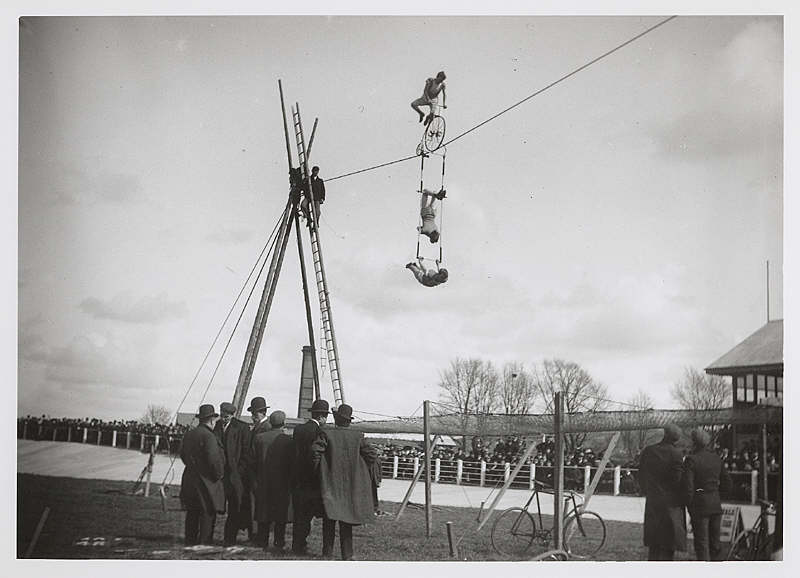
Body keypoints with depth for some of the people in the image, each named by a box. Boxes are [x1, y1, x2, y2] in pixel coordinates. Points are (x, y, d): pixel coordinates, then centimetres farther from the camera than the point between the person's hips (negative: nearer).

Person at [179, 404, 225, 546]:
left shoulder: (188, 435, 8)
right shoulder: (208, 436, -18)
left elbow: (183, 454, 18)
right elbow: (214, 459, -23)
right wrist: (219, 474, -9)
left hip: (189, 479, 8)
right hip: (207, 480, -8)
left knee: (192, 512, 15)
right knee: (208, 513, -2)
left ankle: (190, 541, 20)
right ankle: (204, 543, -2)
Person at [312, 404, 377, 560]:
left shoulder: (327, 435, -8)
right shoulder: (357, 436, -2)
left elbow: (315, 449, -20)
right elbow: (372, 453, -3)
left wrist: (317, 468, -5)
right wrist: (359, 470, 9)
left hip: (330, 483, -2)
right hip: (351, 484, 2)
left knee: (329, 519, 7)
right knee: (346, 519, 7)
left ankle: (328, 551, 9)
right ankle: (347, 554, 6)